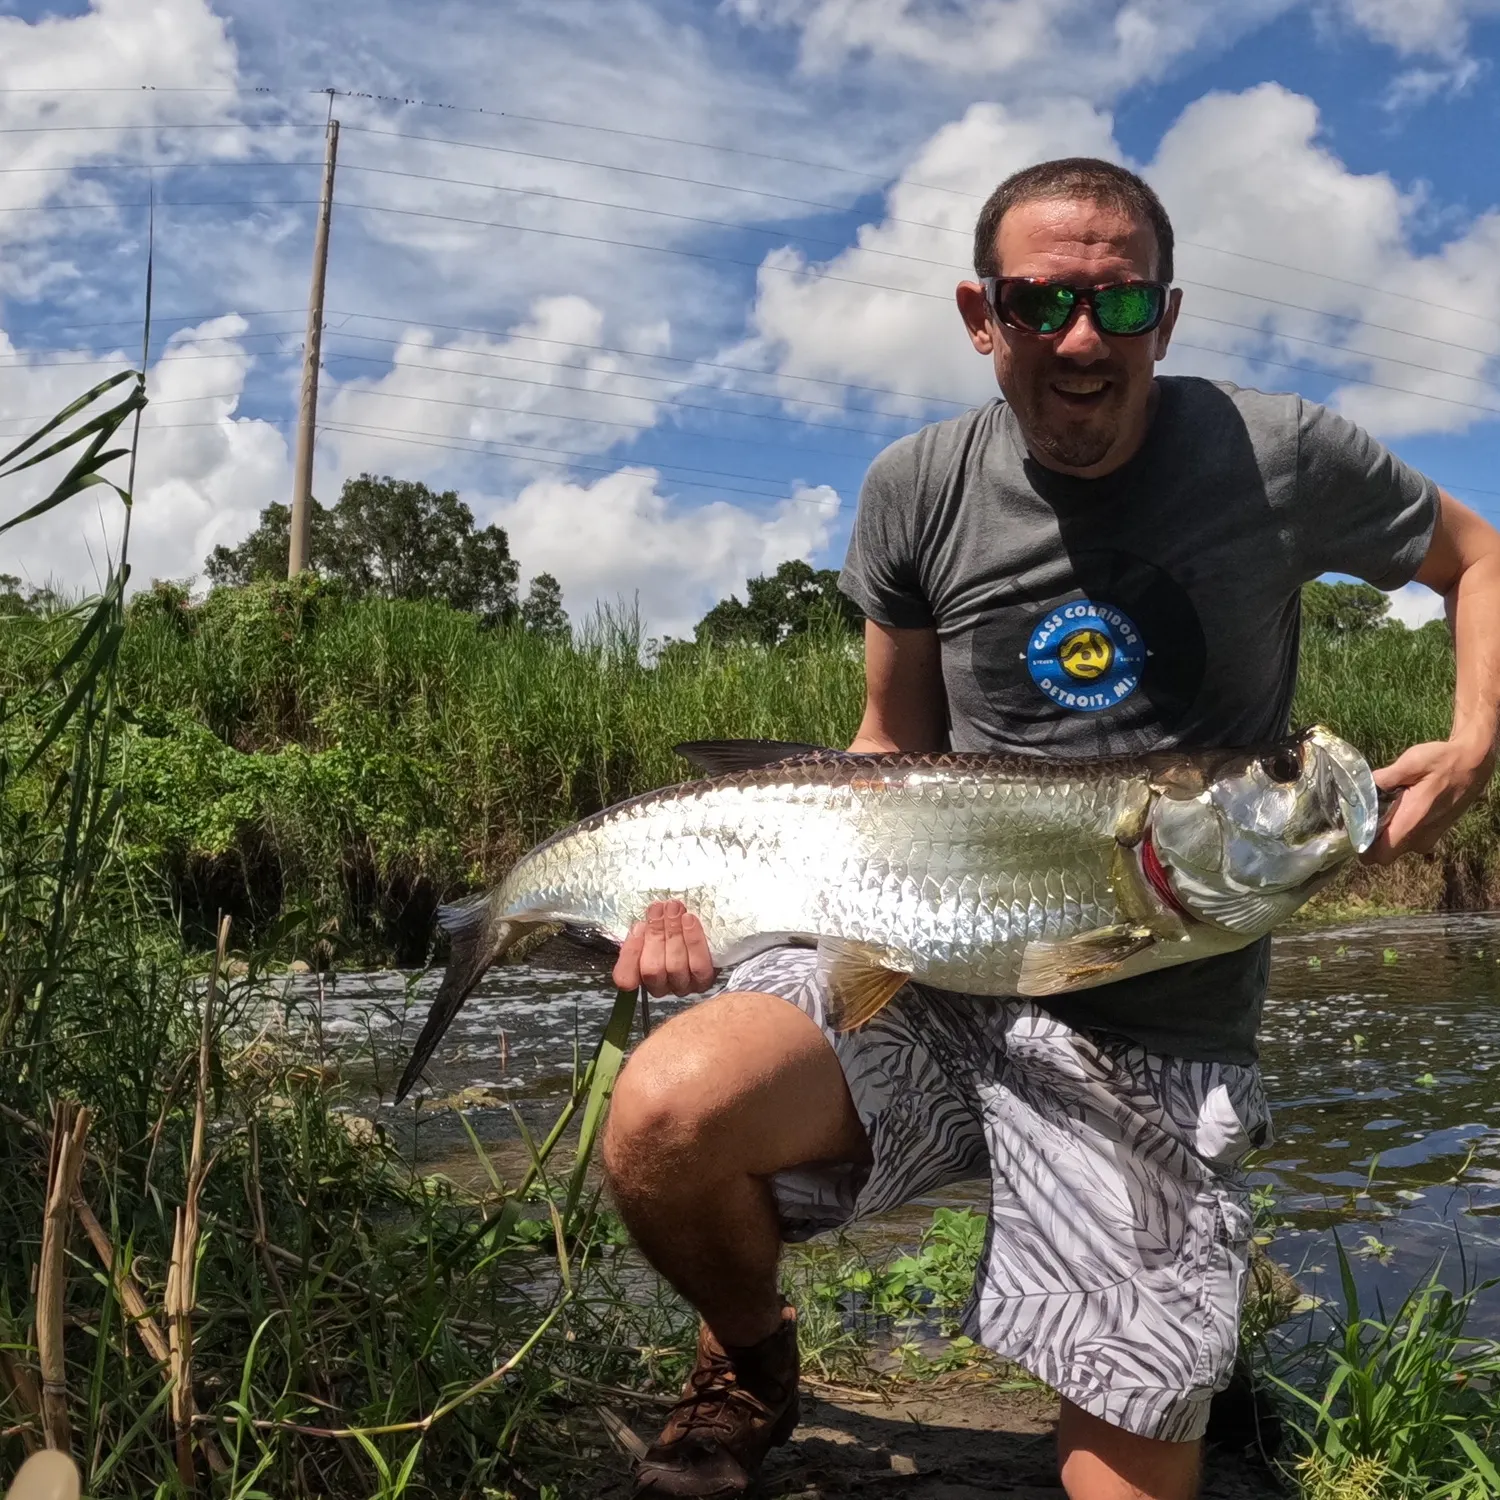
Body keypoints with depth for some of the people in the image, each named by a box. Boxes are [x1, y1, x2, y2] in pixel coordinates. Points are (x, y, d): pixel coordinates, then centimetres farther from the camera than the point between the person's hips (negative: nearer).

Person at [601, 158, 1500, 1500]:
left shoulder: (1281, 459, -5)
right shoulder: (919, 491, 0)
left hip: (1153, 1037, 0)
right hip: (928, 969, 1)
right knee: (662, 1118, -26)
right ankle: (752, 1361, 9)